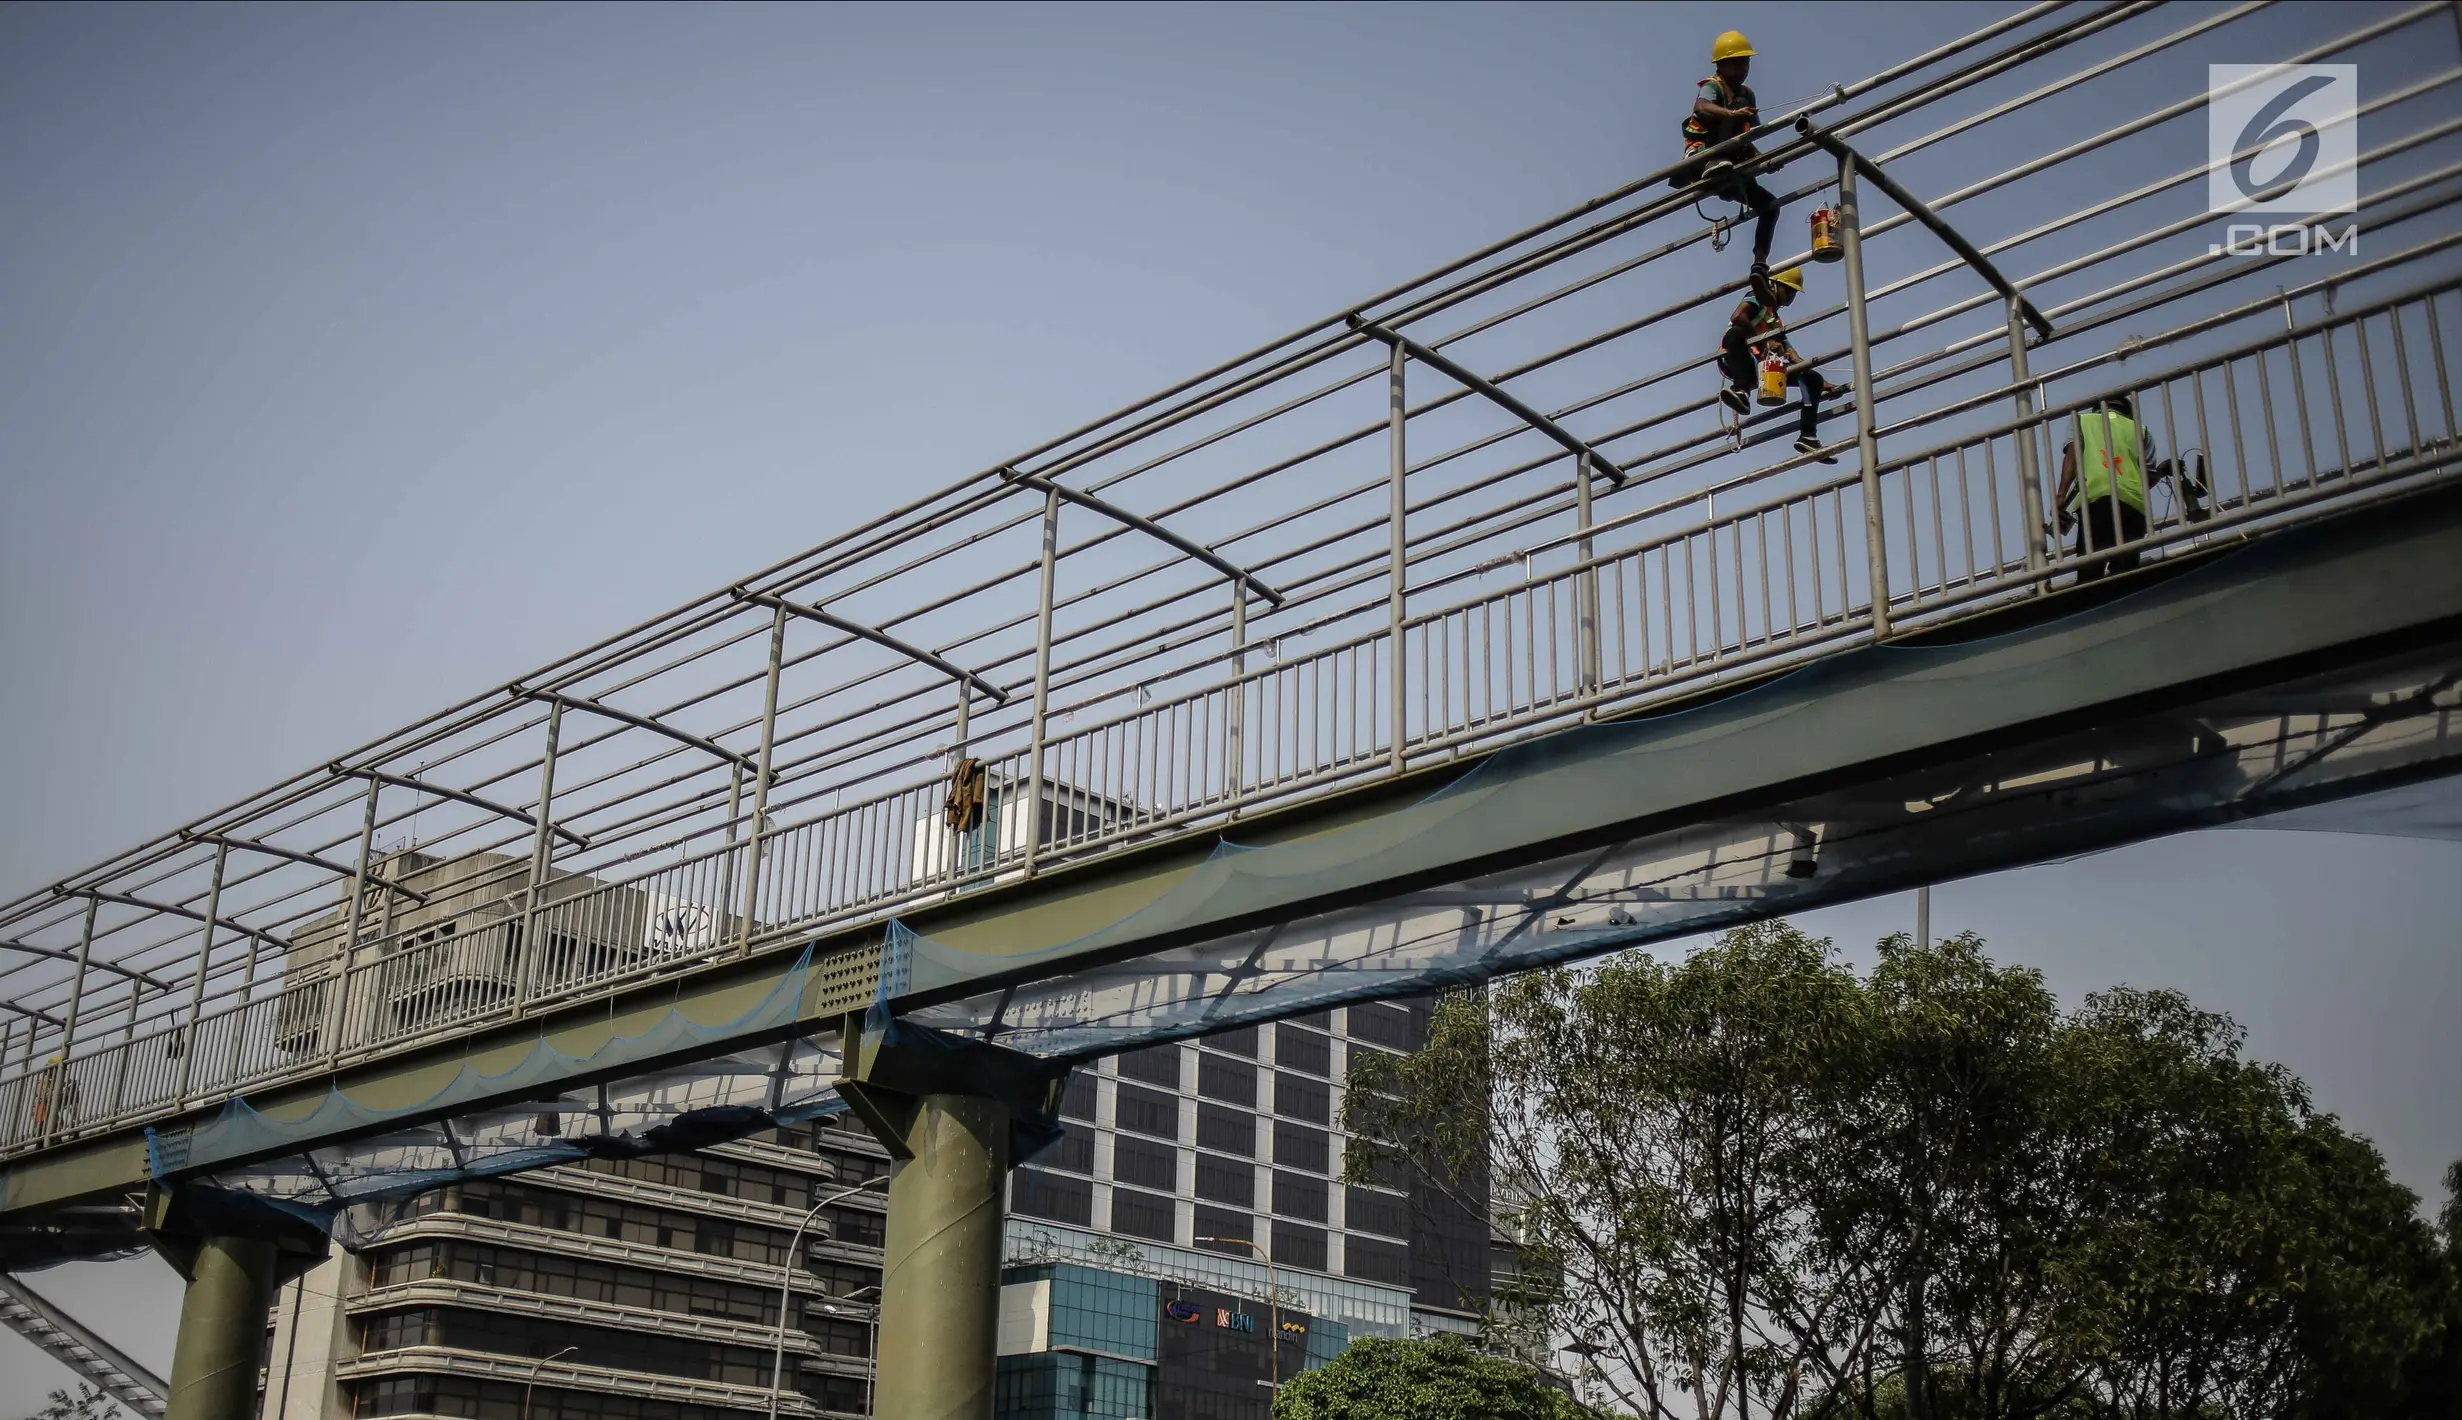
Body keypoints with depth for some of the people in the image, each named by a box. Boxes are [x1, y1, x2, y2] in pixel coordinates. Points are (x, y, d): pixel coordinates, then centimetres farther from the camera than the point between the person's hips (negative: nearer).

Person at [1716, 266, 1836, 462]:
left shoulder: (1777, 322, 30)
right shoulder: (1759, 300, 8)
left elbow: (1793, 358, 24)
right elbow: (1736, 317, -14)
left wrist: (1822, 383, 14)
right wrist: (1765, 342, -15)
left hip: (1761, 368, 7)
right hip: (1732, 361, -7)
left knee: (1812, 378, -2)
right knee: (1735, 333, -40)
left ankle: (1807, 436, -13)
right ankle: (1741, 390, -44)